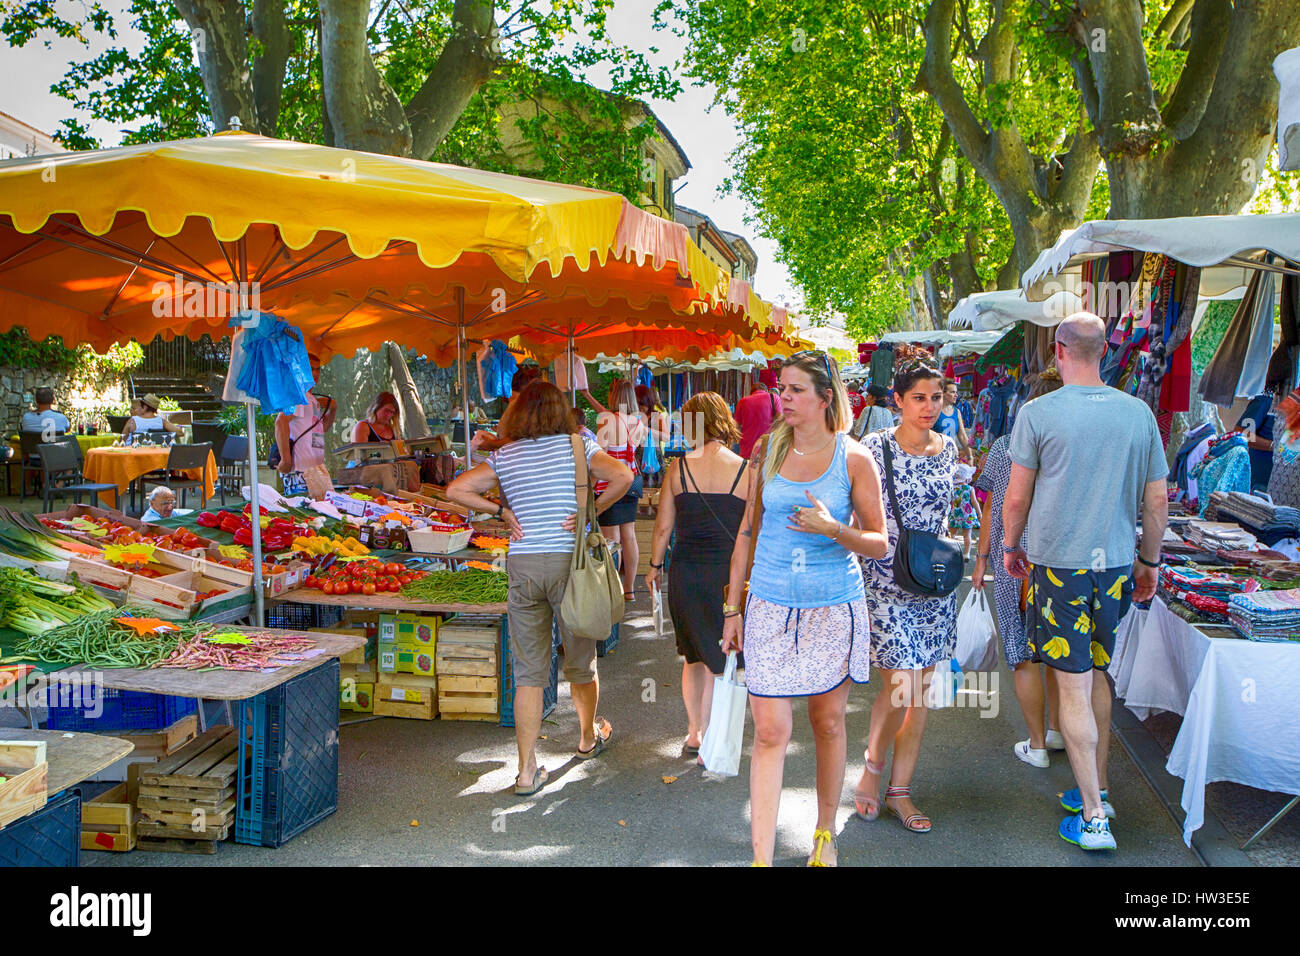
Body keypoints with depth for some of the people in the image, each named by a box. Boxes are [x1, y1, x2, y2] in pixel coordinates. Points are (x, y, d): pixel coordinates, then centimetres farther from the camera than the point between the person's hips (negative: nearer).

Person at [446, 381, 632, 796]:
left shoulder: (505, 456, 6)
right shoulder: (577, 445, -1)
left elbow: (456, 489, 1)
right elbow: (622, 477, -14)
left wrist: (501, 509, 4)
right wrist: (592, 510, -5)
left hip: (522, 565, 2)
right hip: (569, 561, -2)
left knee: (528, 672, 7)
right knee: (580, 658, 18)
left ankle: (527, 770, 7)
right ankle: (588, 738, 40)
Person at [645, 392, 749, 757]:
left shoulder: (677, 468, -4)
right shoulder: (745, 470, -6)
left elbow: (663, 526, 0)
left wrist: (655, 566, 15)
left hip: (685, 572, 2)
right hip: (728, 573, -2)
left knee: (693, 656, 20)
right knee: (719, 661, 9)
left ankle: (693, 733, 31)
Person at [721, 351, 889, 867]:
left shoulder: (853, 458, -4)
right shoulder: (767, 451, 3)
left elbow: (879, 542, -1)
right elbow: (748, 531, 9)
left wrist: (833, 529, -21)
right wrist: (733, 607, 8)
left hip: (834, 608, -1)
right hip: (770, 607, 1)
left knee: (828, 723, 12)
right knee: (769, 732, -3)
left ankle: (825, 834, 32)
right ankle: (761, 855, 3)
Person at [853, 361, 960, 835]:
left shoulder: (948, 448, 6)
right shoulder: (875, 447, -10)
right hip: (884, 581, -5)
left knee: (921, 690, 8)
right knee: (900, 686, -9)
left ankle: (900, 789, 21)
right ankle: (872, 767, 20)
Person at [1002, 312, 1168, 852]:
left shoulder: (1038, 414, -9)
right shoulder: (1139, 413, 2)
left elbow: (1016, 497, -4)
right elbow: (1157, 500, 7)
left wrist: (1011, 547, 13)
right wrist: (1150, 562, 19)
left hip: (1058, 563, -4)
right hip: (1115, 564, 4)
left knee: (1074, 687, 1)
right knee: (1096, 674, 20)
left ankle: (1093, 818, 4)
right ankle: (1096, 789, 31)